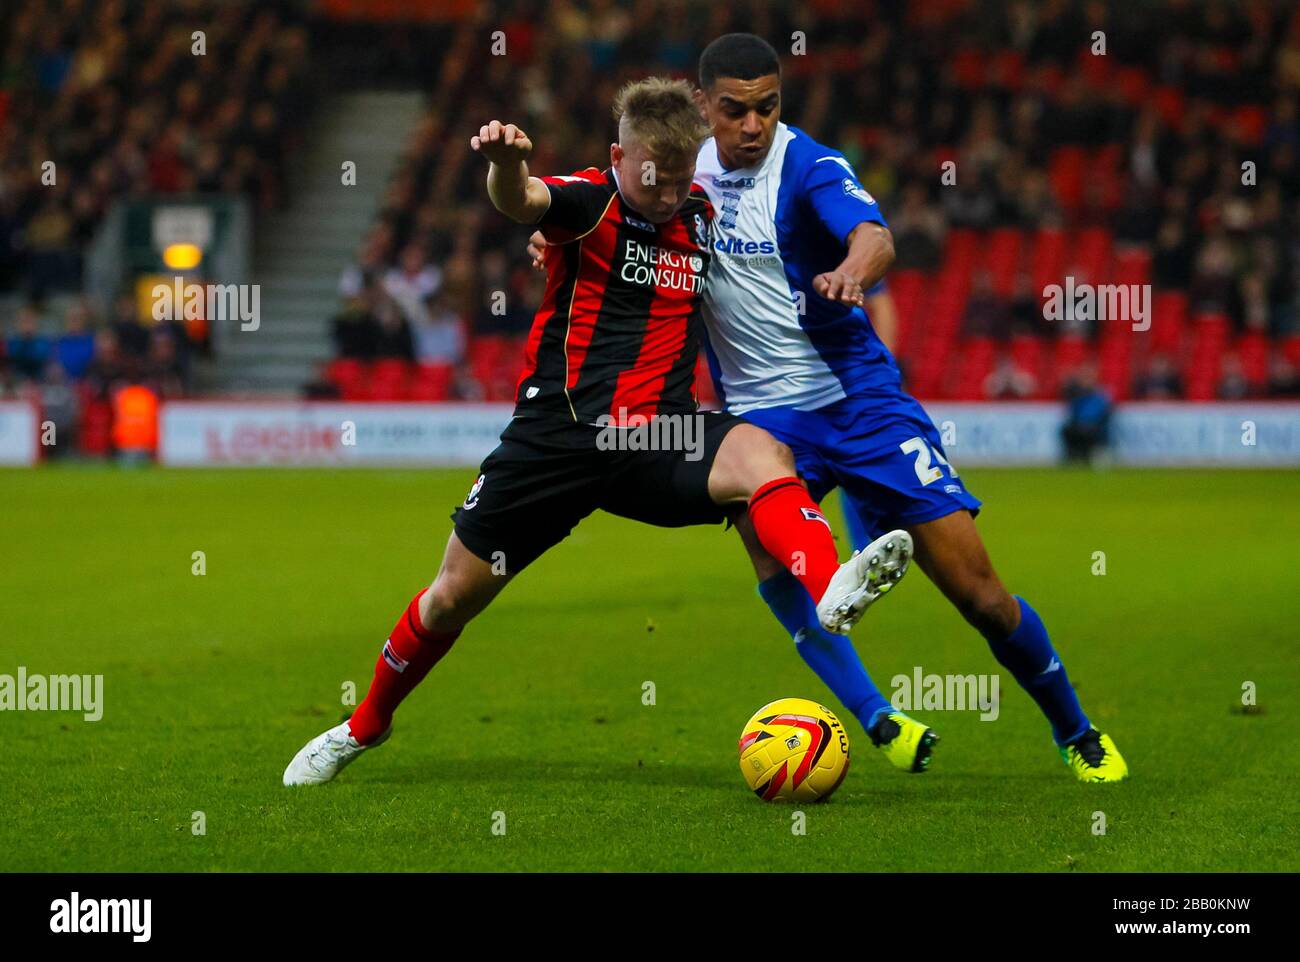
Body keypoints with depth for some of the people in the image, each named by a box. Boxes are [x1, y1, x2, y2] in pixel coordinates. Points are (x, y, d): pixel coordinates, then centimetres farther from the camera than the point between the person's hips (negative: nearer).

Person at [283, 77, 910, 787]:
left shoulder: (699, 215, 8)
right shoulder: (591, 203, -7)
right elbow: (520, 201, -33)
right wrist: (506, 162, -54)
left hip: (658, 439, 3)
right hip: (559, 430, -2)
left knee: (760, 456, -30)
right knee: (455, 595, 7)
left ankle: (832, 591, -55)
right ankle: (365, 725, 31)